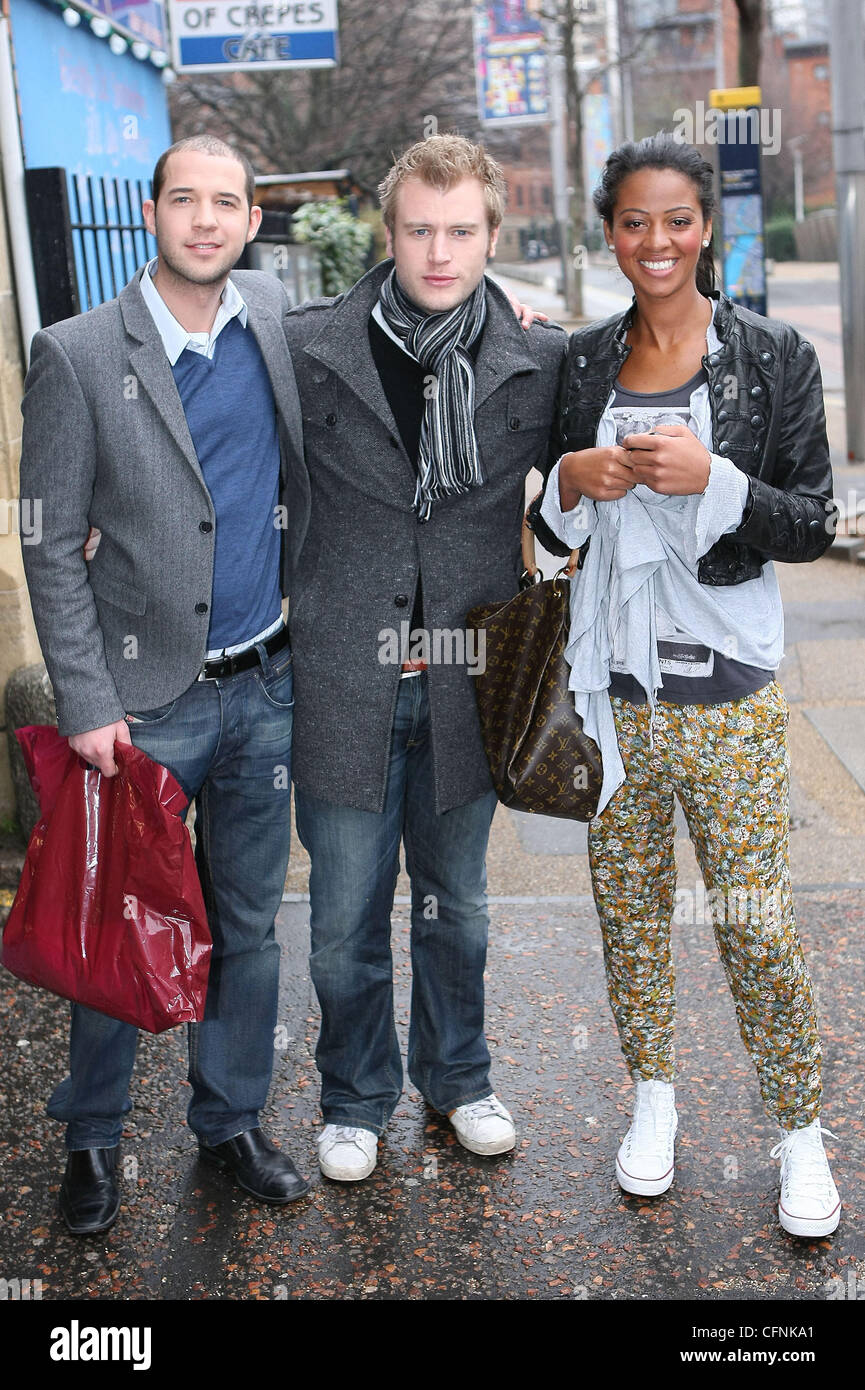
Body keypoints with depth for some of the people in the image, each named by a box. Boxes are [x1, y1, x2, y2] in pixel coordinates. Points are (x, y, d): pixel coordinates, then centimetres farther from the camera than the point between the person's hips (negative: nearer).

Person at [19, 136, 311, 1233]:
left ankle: (230, 1120, 33)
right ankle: (91, 1137, 29)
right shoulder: (78, 355, -9)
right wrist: (87, 705, -13)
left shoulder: (274, 312, 3)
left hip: (264, 688, 4)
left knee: (246, 923, 15)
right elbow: (54, 548, -8)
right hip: (148, 695, -3)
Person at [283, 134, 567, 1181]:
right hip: (345, 684, -1)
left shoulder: (541, 363, -3)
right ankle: (355, 1100, 33)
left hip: (467, 686, 2)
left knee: (456, 906, 19)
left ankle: (457, 1078, 42)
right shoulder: (307, 348, -7)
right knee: (345, 919, 10)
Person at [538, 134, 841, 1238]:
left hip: (728, 696, -3)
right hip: (613, 688, 3)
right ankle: (653, 1094, 35)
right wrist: (573, 481, -9)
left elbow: (812, 527, -4)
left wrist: (712, 477, -20)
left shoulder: (773, 357, -2)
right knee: (629, 910, 14)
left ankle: (799, 1130, 23)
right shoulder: (582, 362, 6)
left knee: (756, 925, 2)